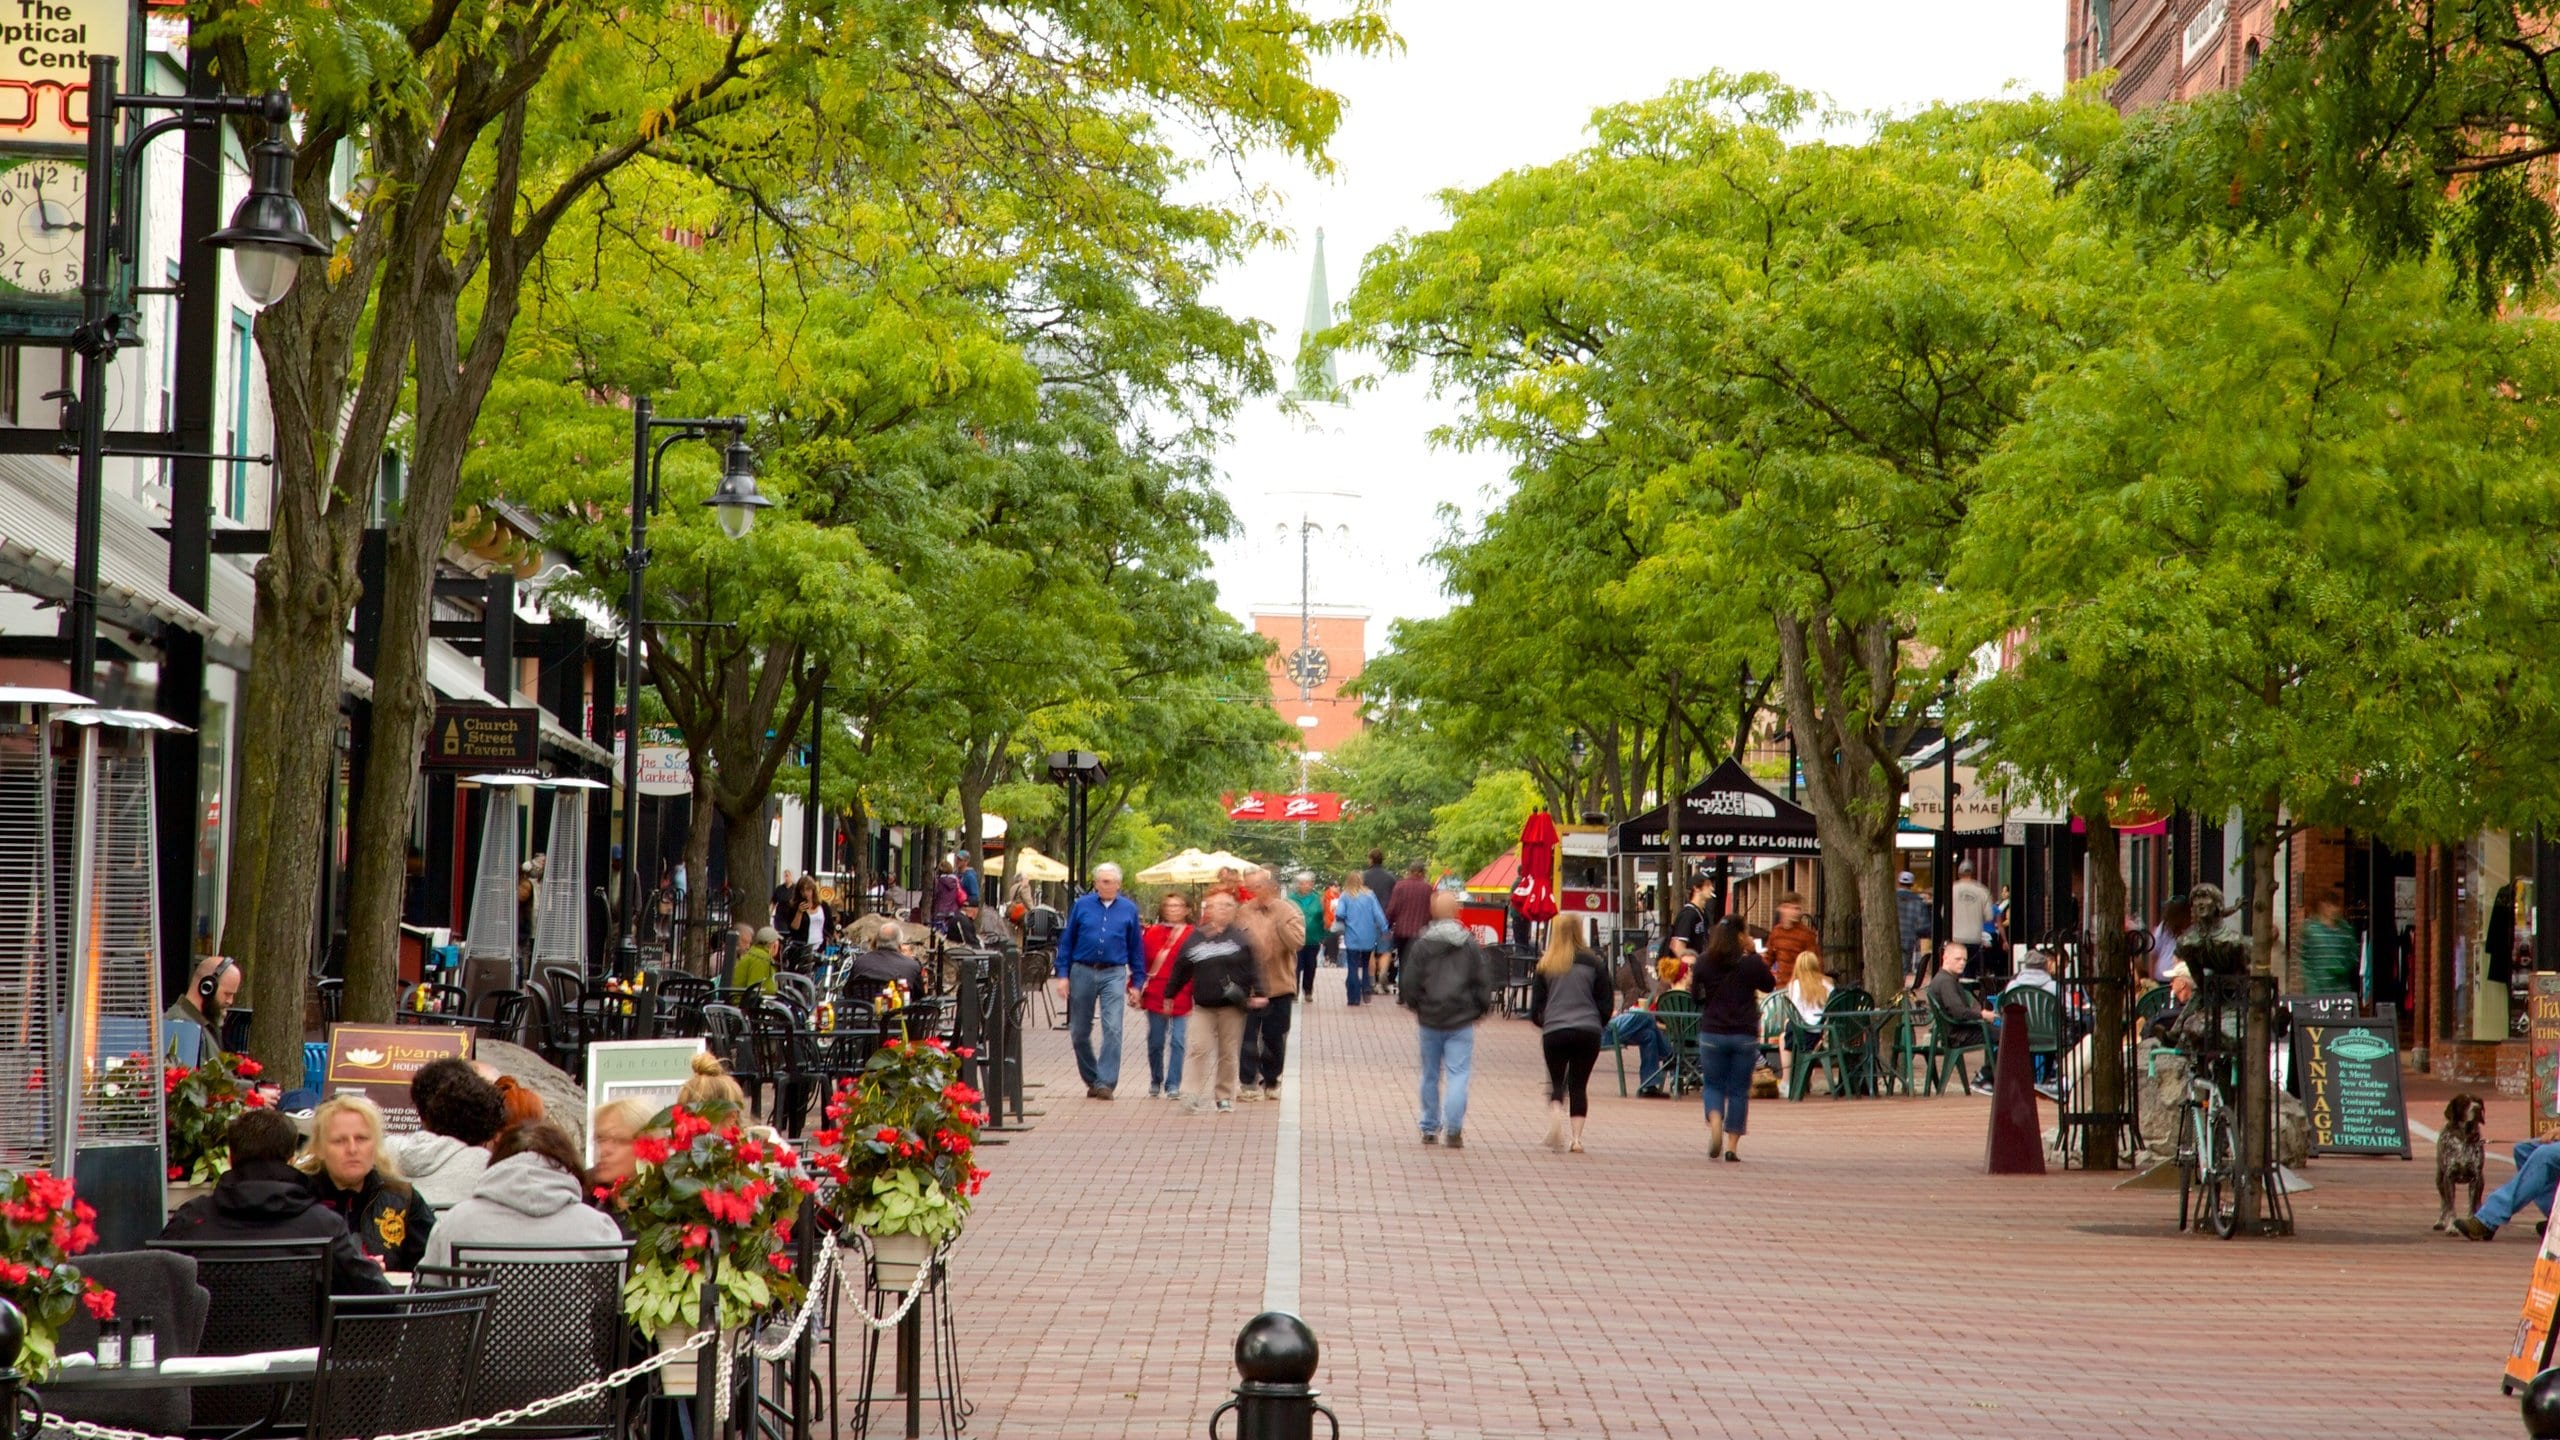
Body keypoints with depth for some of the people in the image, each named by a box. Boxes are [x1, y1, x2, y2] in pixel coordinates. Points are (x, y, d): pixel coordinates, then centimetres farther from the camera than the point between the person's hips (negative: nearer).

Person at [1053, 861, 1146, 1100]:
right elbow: (1066, 941, 6)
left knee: (1113, 1030, -13)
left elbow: (1136, 948, 9)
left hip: (1113, 974, -1)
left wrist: (1137, 982, 7)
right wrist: (1063, 974, 0)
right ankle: (1091, 1079, 24)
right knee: (1080, 1032, 8)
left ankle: (1105, 1082, -12)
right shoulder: (1081, 905, 3)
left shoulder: (1128, 909, 5)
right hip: (1083, 972, 1)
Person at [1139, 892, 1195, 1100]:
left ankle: (1173, 1085, 1)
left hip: (1180, 999, -2)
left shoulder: (1192, 935, 0)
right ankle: (1155, 1083, 24)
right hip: (1155, 997, 2)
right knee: (1155, 1042, 10)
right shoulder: (1152, 933, 5)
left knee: (1176, 1042, -4)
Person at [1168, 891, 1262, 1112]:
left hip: (1231, 1005, 0)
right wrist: (1169, 995, 14)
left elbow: (1253, 968, -2)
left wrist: (1257, 993, -11)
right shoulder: (1194, 939, 4)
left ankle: (1225, 1097, 14)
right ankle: (1192, 1095, -9)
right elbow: (1180, 970, 11)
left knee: (1229, 1052, 5)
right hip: (1202, 1005, 1)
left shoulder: (1240, 938, 1)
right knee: (1198, 1048, -9)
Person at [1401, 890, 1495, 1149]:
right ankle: (1453, 1129, -16)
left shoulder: (1421, 945, -4)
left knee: (1430, 1075, 14)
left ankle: (1430, 1129, 21)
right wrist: (1479, 1009, 13)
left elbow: (1409, 982, -3)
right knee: (1458, 1074, -2)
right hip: (1461, 1021, -1)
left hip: (1430, 1020, 1)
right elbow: (1483, 981, -1)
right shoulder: (1471, 944, -4)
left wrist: (1415, 1007, 14)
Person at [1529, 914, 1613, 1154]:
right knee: (1579, 1084, 8)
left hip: (1554, 1031, 0)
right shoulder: (1593, 963, 0)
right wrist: (1598, 1025, 21)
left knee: (1557, 1082, 14)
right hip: (1588, 1031, 0)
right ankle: (1577, 1137, 0)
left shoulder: (1545, 965, 1)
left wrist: (1540, 1025, 25)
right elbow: (1606, 1003, 3)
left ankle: (1555, 1117, -13)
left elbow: (1536, 1004, 5)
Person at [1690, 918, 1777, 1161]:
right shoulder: (1751, 962, -7)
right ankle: (1732, 1145, 4)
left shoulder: (1703, 962, -3)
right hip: (1746, 1035, -1)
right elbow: (1769, 985, 10)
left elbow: (1695, 994, 7)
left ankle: (1715, 1124, -14)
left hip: (1712, 1033, 1)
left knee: (1713, 1084, 13)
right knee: (1739, 1090, 7)